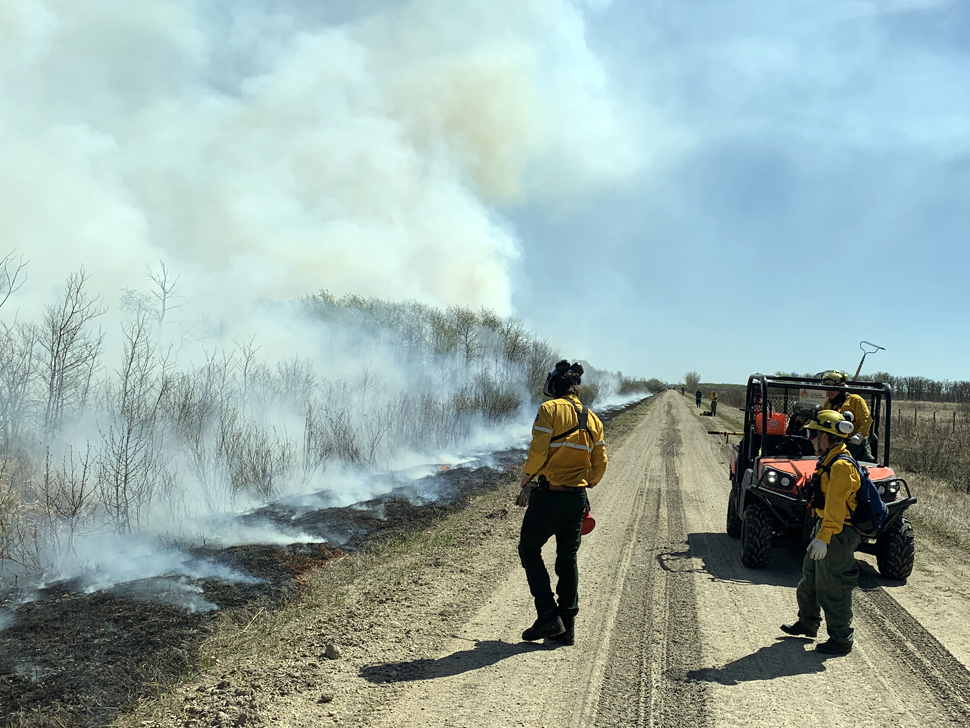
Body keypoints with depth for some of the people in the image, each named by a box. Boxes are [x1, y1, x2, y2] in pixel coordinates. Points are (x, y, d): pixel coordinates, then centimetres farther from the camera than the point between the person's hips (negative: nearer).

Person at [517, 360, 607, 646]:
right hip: (578, 497, 6)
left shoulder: (550, 409, -10)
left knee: (529, 549, 10)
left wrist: (526, 475, 0)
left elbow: (538, 451, -16)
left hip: (550, 494, -6)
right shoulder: (592, 419, 9)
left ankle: (548, 615, 2)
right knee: (568, 557, 14)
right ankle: (567, 626, 19)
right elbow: (600, 464, 9)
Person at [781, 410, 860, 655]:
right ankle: (807, 623, 38)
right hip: (825, 529, 11)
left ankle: (841, 641, 11)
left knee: (832, 588, -2)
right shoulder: (829, 461, 10)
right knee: (810, 578, 22)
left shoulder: (841, 466, -22)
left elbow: (835, 507, -27)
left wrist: (823, 538, -29)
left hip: (838, 535, -11)